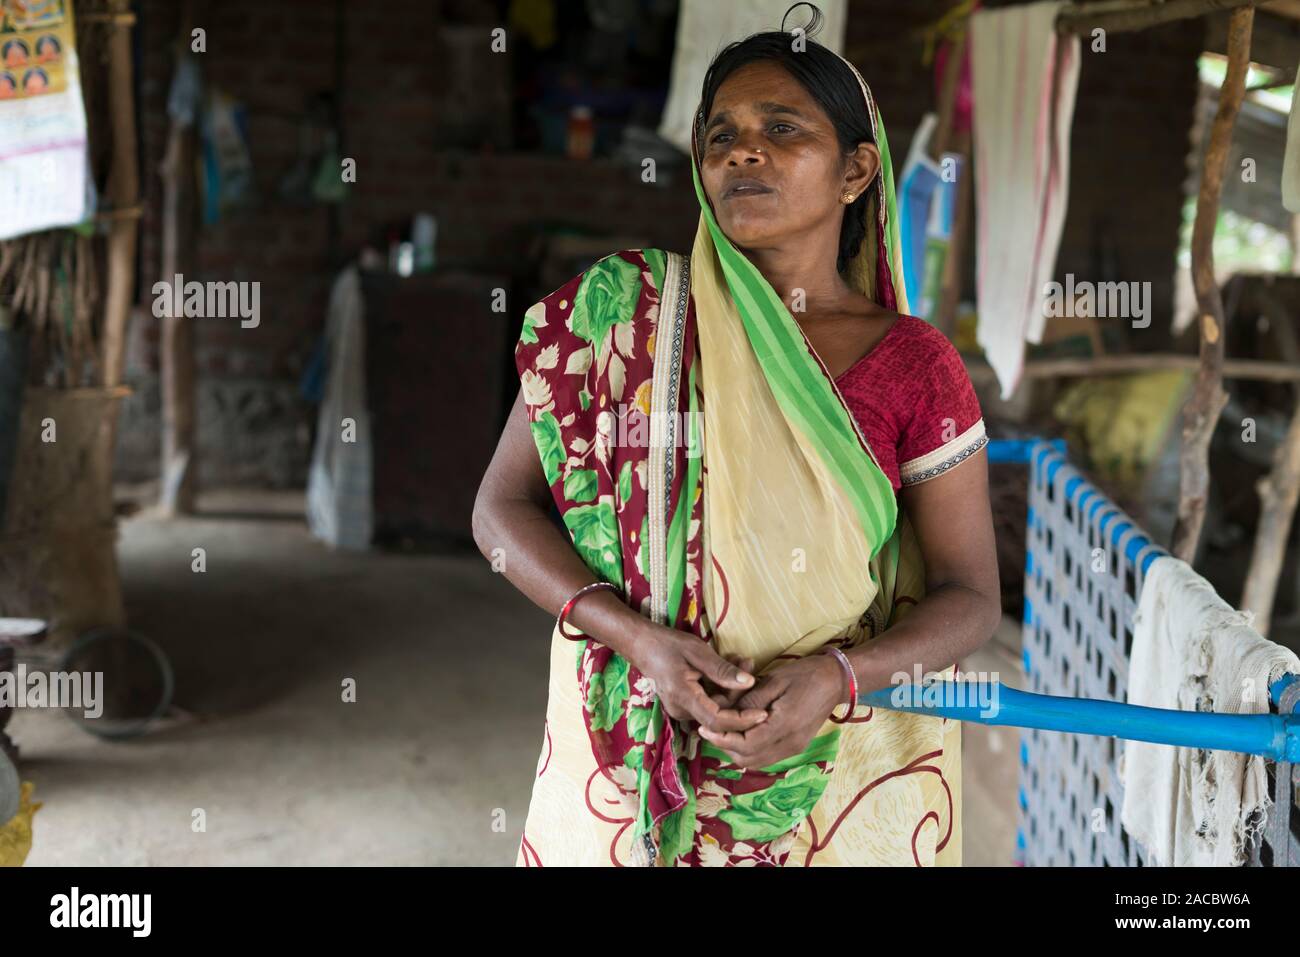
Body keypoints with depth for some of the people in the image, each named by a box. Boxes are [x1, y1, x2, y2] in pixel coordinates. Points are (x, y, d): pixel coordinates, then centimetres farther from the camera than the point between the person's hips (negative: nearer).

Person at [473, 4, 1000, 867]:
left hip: (845, 774, 0)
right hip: (634, 761, 1)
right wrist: (637, 636, -19)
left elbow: (971, 597, -2)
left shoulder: (917, 369, -6)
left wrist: (836, 676, -21)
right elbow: (503, 507, -4)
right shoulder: (620, 310, -4)